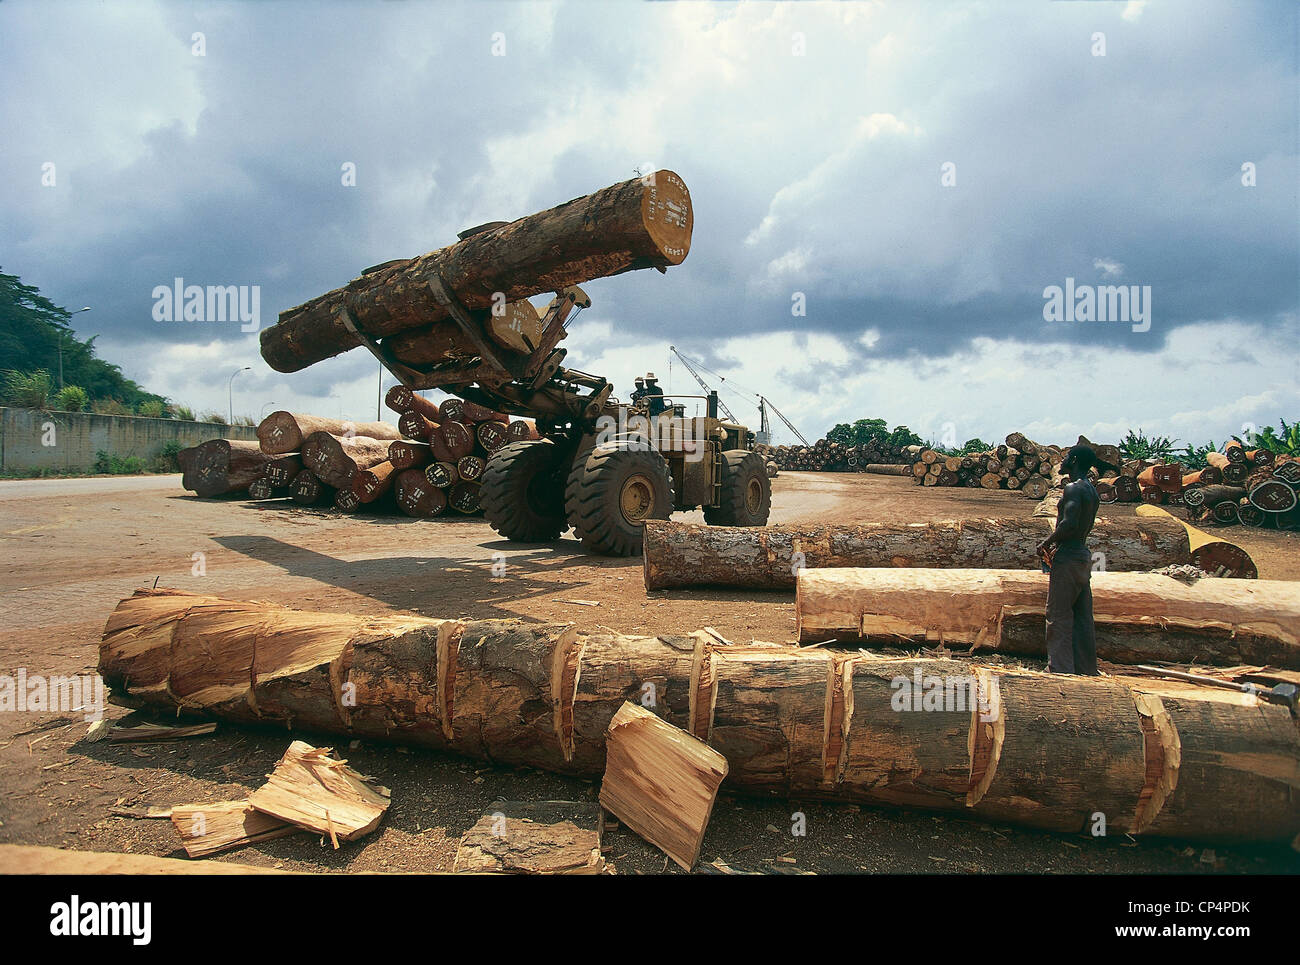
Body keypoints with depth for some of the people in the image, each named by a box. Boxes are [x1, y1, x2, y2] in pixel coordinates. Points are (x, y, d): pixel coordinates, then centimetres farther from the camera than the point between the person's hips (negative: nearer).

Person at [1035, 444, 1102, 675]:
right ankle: (1086, 669, 14)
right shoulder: (1091, 490, 16)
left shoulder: (1073, 488, -14)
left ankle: (1060, 668, -6)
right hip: (1083, 555, 9)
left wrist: (1047, 543, -11)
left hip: (1068, 557, -9)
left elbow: (1070, 524, -24)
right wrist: (1057, 544, 21)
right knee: (1082, 617, 10)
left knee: (1059, 614, -5)